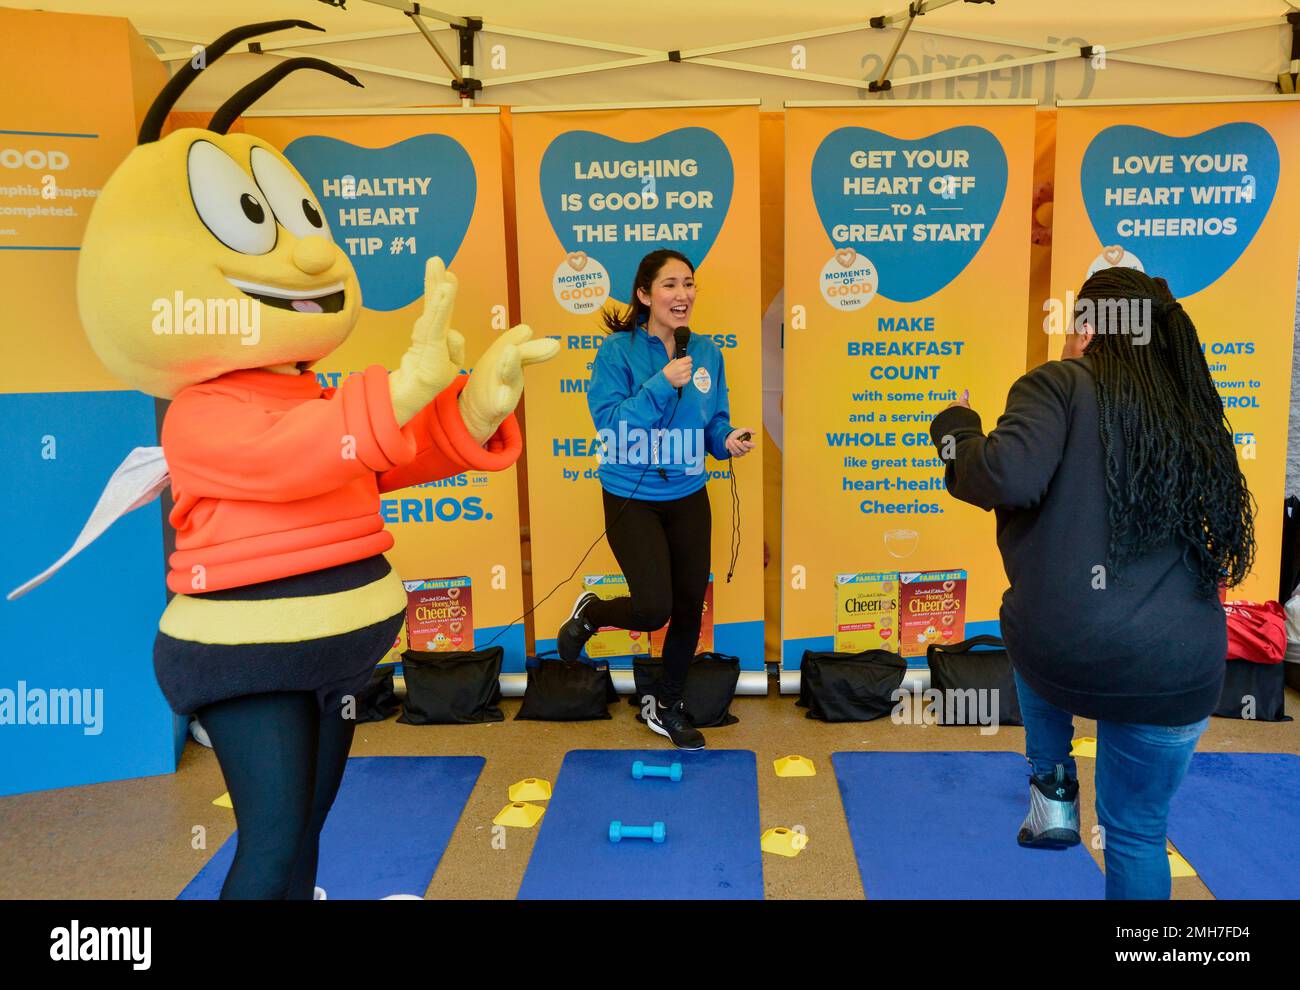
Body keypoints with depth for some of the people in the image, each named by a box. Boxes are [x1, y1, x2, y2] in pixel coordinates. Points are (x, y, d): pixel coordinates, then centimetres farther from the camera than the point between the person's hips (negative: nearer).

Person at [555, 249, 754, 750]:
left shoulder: (707, 352, 1)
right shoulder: (618, 350, -13)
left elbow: (714, 422, 9)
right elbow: (607, 422, -20)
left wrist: (728, 440, -13)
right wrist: (662, 384, -28)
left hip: (688, 498, 5)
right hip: (632, 498, -5)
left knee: (689, 607, 10)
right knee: (653, 608, -13)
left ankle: (666, 705, 33)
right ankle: (589, 613, 23)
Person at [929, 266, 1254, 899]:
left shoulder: (1061, 384, -4)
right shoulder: (1195, 412, 13)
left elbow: (1009, 477, -21)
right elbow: (1212, 538, 20)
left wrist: (954, 430, -2)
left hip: (1060, 658, -3)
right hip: (1176, 674, 4)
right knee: (1137, 832, 21)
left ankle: (1053, 787, 29)